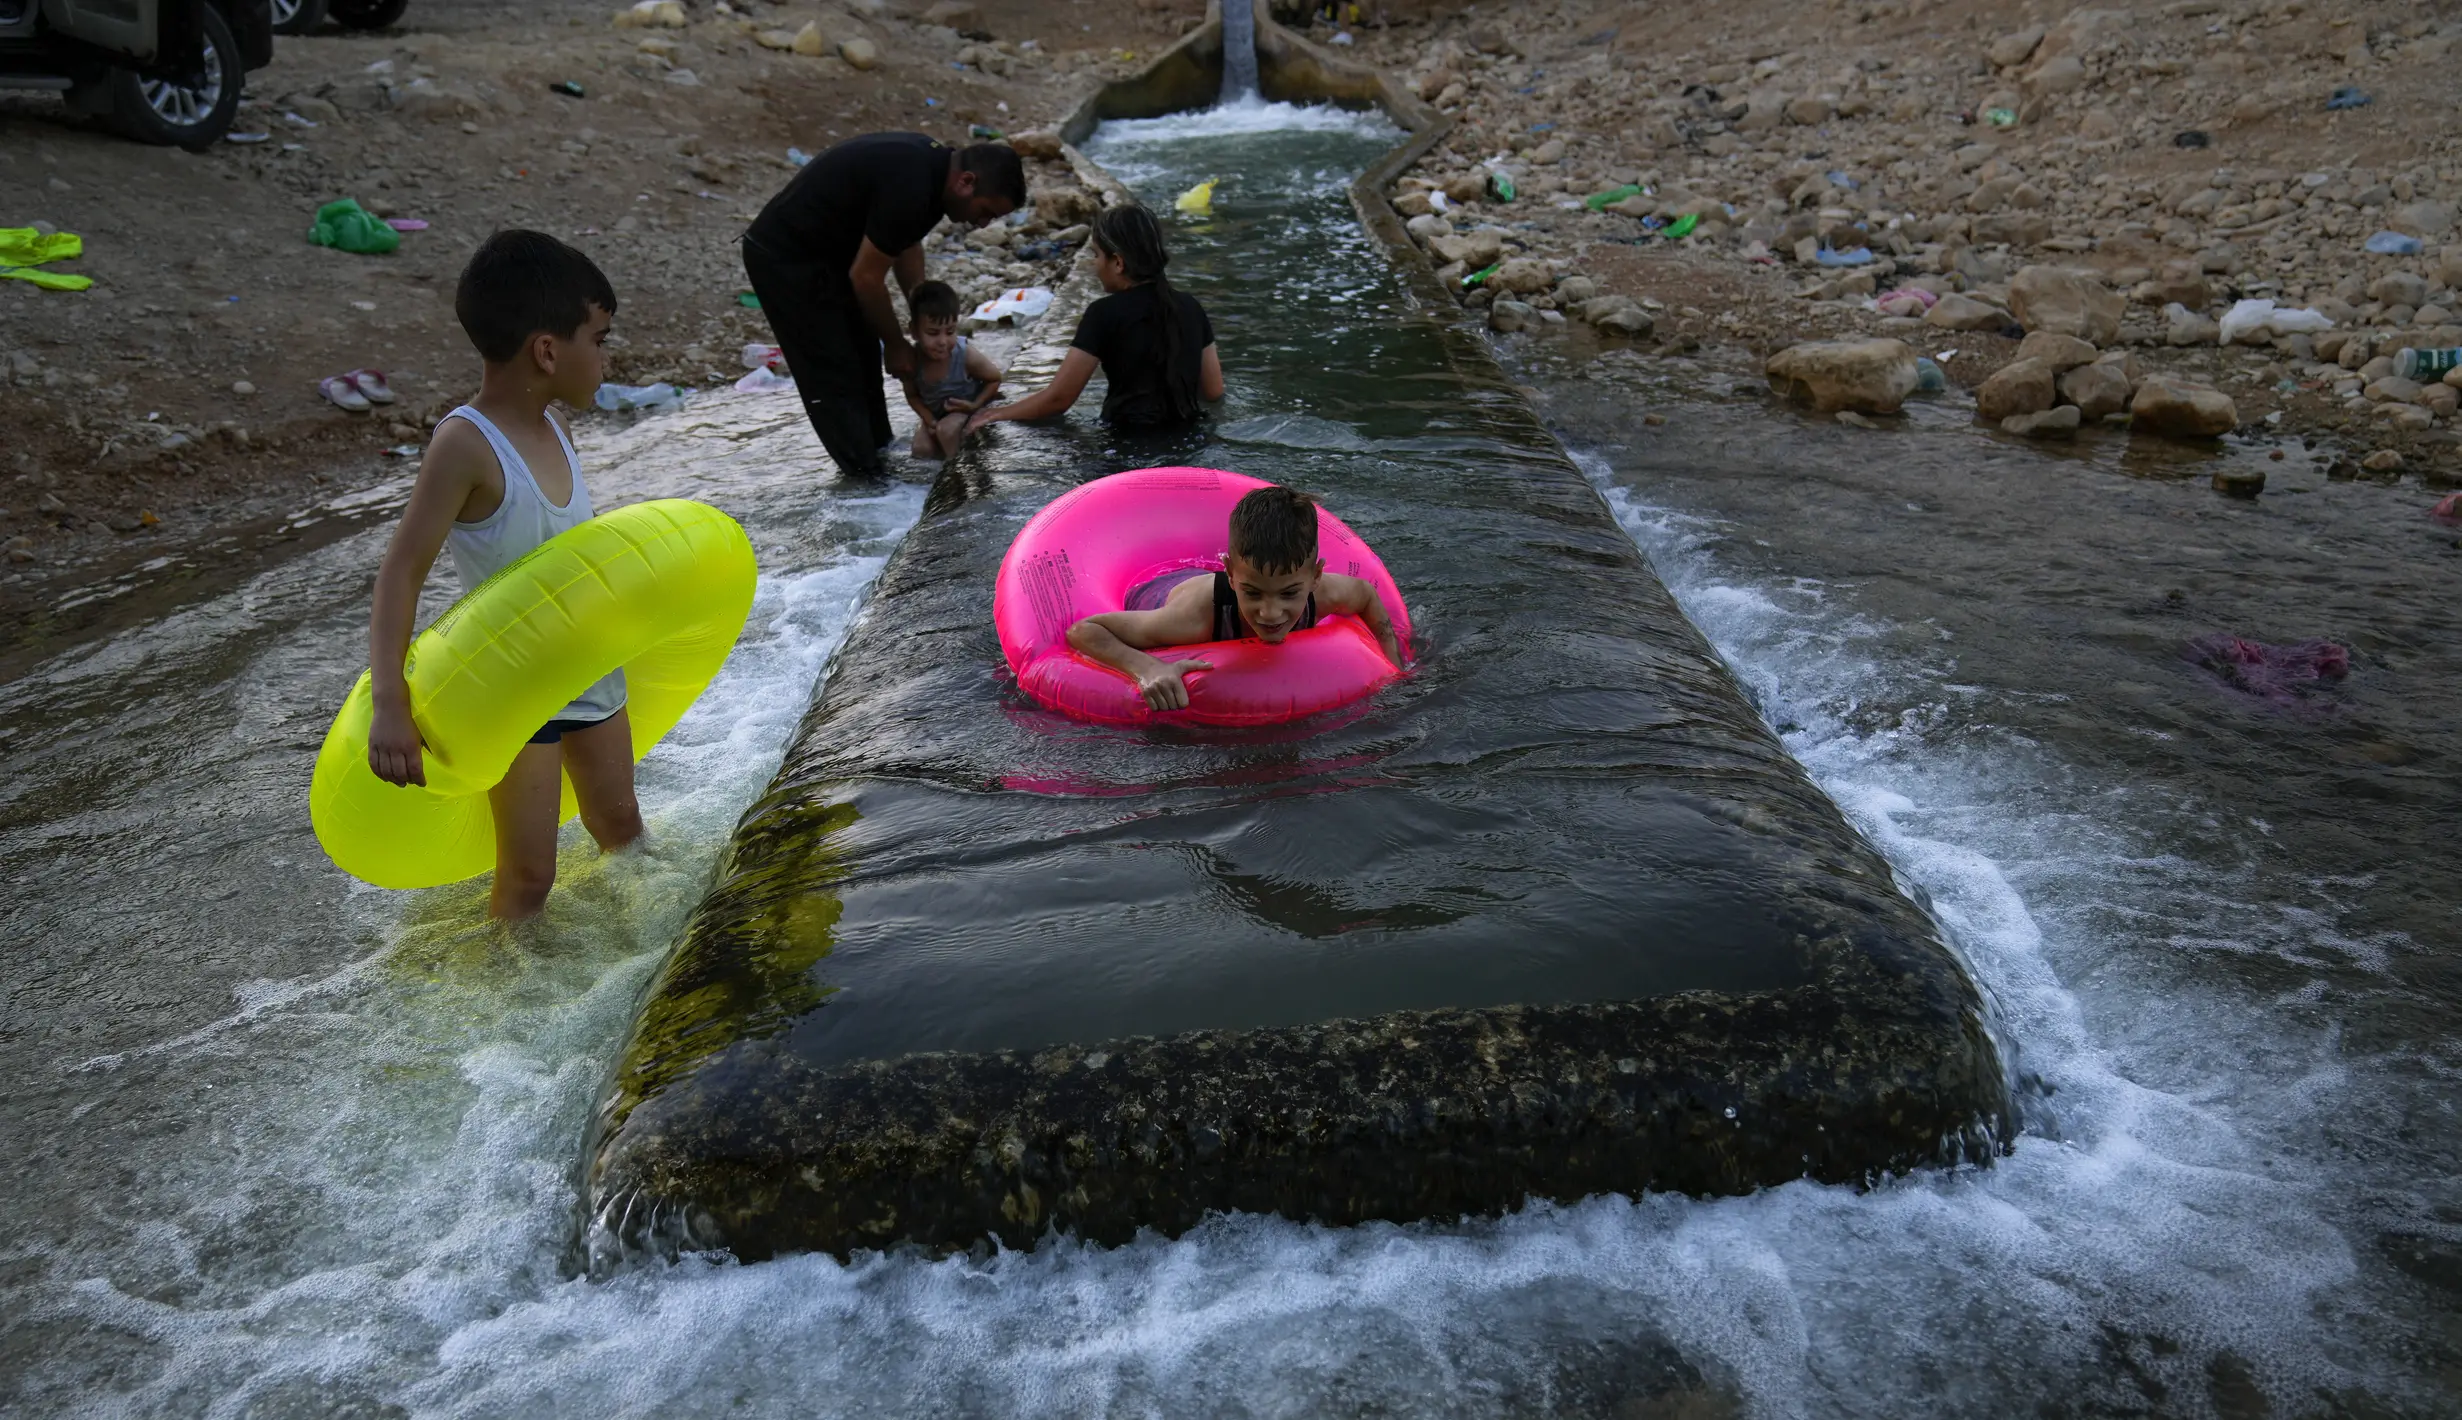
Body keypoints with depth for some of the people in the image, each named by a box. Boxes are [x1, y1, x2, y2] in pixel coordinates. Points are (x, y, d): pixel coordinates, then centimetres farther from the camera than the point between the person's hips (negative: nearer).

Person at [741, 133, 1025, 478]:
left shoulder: (932, 165, 0)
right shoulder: (908, 187, -30)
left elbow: (906, 242, 13)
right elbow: (866, 278, -22)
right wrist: (896, 343, -7)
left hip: (825, 250, 10)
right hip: (783, 258, -10)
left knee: (863, 356, 14)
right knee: (834, 373, -6)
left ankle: (879, 453, 24)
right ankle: (866, 476, 0)